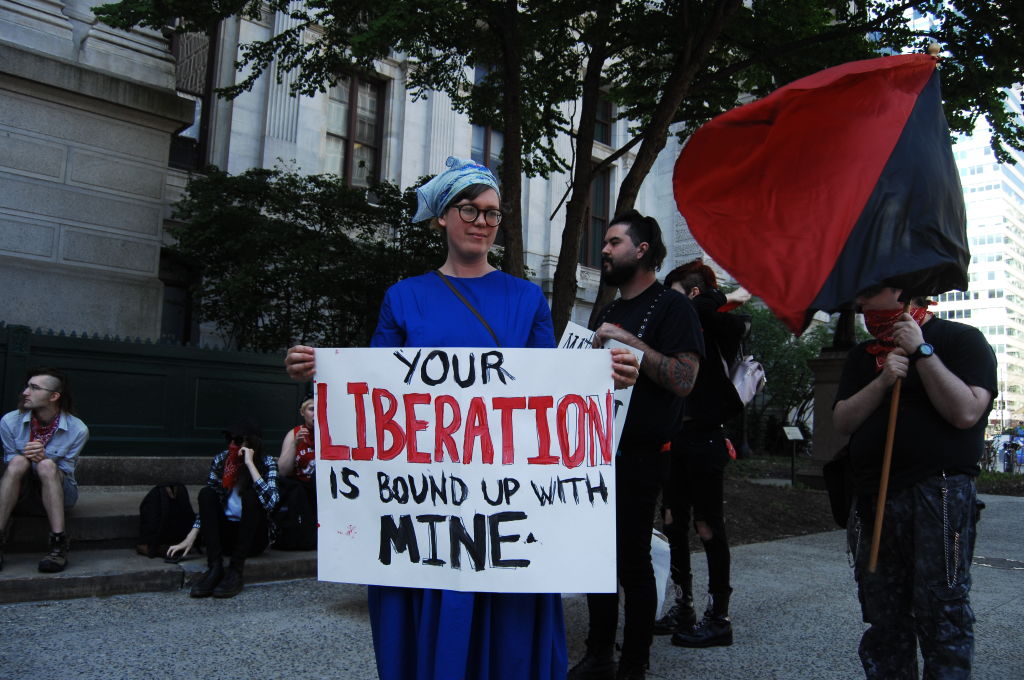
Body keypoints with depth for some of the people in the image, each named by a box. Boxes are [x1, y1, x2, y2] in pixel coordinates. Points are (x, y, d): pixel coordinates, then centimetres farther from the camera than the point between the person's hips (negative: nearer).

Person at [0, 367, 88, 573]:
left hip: (59, 495, -1)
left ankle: (58, 544, -36)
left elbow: (65, 473, -7)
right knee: (19, 461, -29)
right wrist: (27, 459, -23)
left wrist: (43, 459, -28)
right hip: (23, 496, 2)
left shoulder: (77, 430, -12)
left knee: (47, 466, -33)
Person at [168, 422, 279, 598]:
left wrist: (250, 464, -26)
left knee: (251, 495, -29)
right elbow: (207, 502, 3)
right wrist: (189, 539, -8)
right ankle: (214, 567, -28)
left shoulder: (267, 463, -10)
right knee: (206, 492, -20)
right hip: (223, 534, 3)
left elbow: (270, 502, -27)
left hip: (253, 535, -3)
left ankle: (236, 570, -29)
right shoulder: (220, 460, -1)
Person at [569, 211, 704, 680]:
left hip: (638, 457, -7)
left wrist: (631, 341, -22)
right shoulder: (608, 313, 17)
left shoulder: (671, 307, -7)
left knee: (632, 562, 1)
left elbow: (684, 378, -20)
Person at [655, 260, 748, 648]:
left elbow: (701, 309, -29)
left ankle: (718, 618, 13)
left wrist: (728, 298, -12)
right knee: (673, 523, 12)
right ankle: (682, 610, 24)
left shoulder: (716, 329, -9)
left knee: (707, 526, 0)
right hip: (675, 437, 8)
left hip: (703, 437, -8)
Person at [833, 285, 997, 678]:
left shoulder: (961, 340, 2)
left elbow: (966, 412, -14)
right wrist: (882, 381, -9)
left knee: (941, 615, -4)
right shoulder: (862, 355, 17)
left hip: (939, 494, -5)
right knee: (884, 620, 11)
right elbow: (843, 421, 5)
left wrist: (921, 351, -12)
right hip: (873, 496, 5)